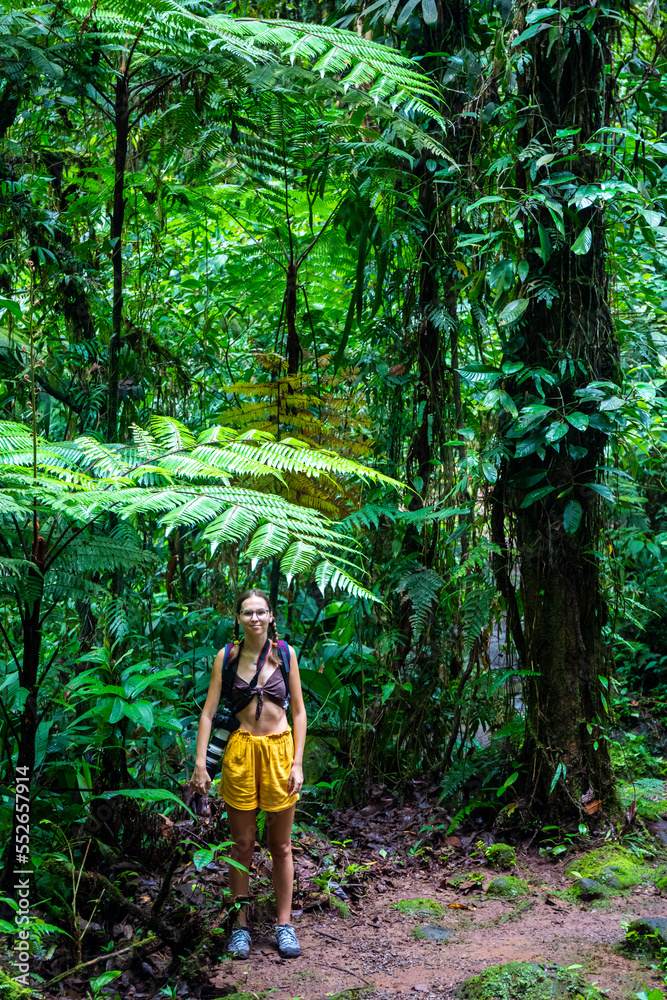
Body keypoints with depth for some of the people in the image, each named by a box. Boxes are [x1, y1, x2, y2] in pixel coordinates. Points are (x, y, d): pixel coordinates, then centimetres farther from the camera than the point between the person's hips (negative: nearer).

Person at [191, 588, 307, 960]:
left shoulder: (284, 653, 1)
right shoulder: (226, 657, 0)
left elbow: (299, 712, 3)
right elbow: (209, 712, 0)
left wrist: (297, 763, -4)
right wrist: (200, 762, -6)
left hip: (279, 749, 0)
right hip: (241, 750, 0)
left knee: (281, 845, 7)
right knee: (242, 845, 6)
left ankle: (284, 924, 18)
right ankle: (241, 925, 16)